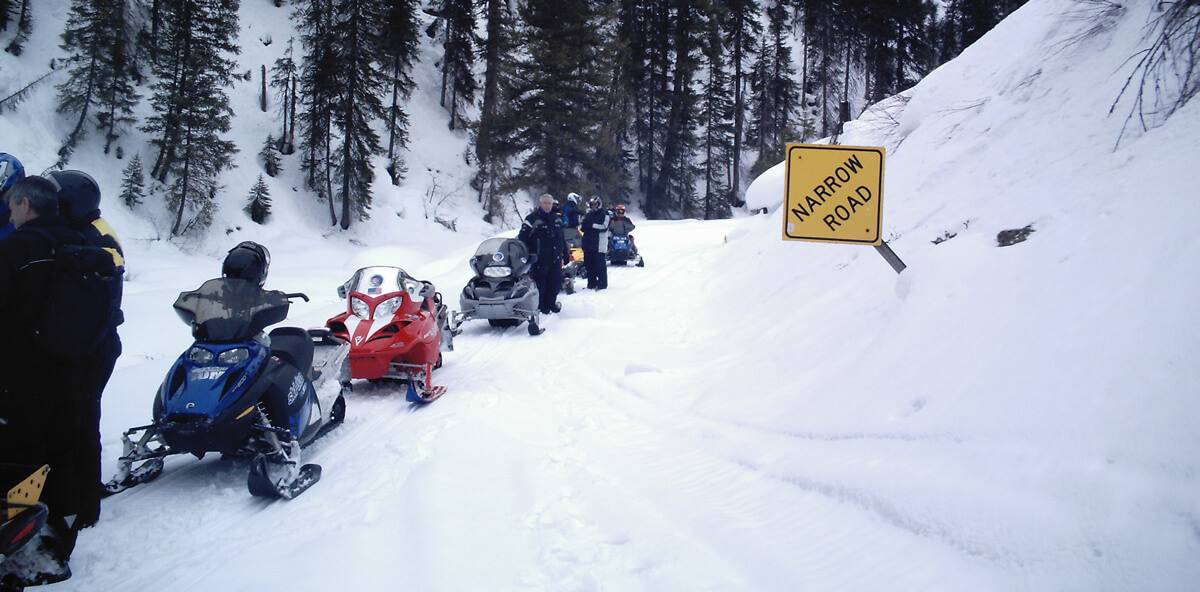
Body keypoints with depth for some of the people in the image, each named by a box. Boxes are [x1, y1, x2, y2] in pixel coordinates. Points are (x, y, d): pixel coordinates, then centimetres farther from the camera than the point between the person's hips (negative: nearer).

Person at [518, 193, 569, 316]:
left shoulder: (557, 219, 15)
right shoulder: (532, 218, -6)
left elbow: (561, 238, 23)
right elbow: (522, 238, -10)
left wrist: (566, 254, 23)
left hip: (555, 259, 6)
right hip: (538, 259, -6)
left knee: (556, 282, 9)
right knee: (540, 283, -2)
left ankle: (550, 303, 24)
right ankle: (539, 306, 8)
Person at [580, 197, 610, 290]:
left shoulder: (604, 214, -2)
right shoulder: (589, 214, 18)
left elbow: (604, 227, -14)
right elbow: (584, 226, 22)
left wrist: (592, 225, -18)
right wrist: (585, 224, -1)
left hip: (599, 244, -7)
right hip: (588, 243, 7)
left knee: (600, 264, -7)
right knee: (589, 264, 8)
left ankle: (602, 282, -1)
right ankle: (592, 282, 16)